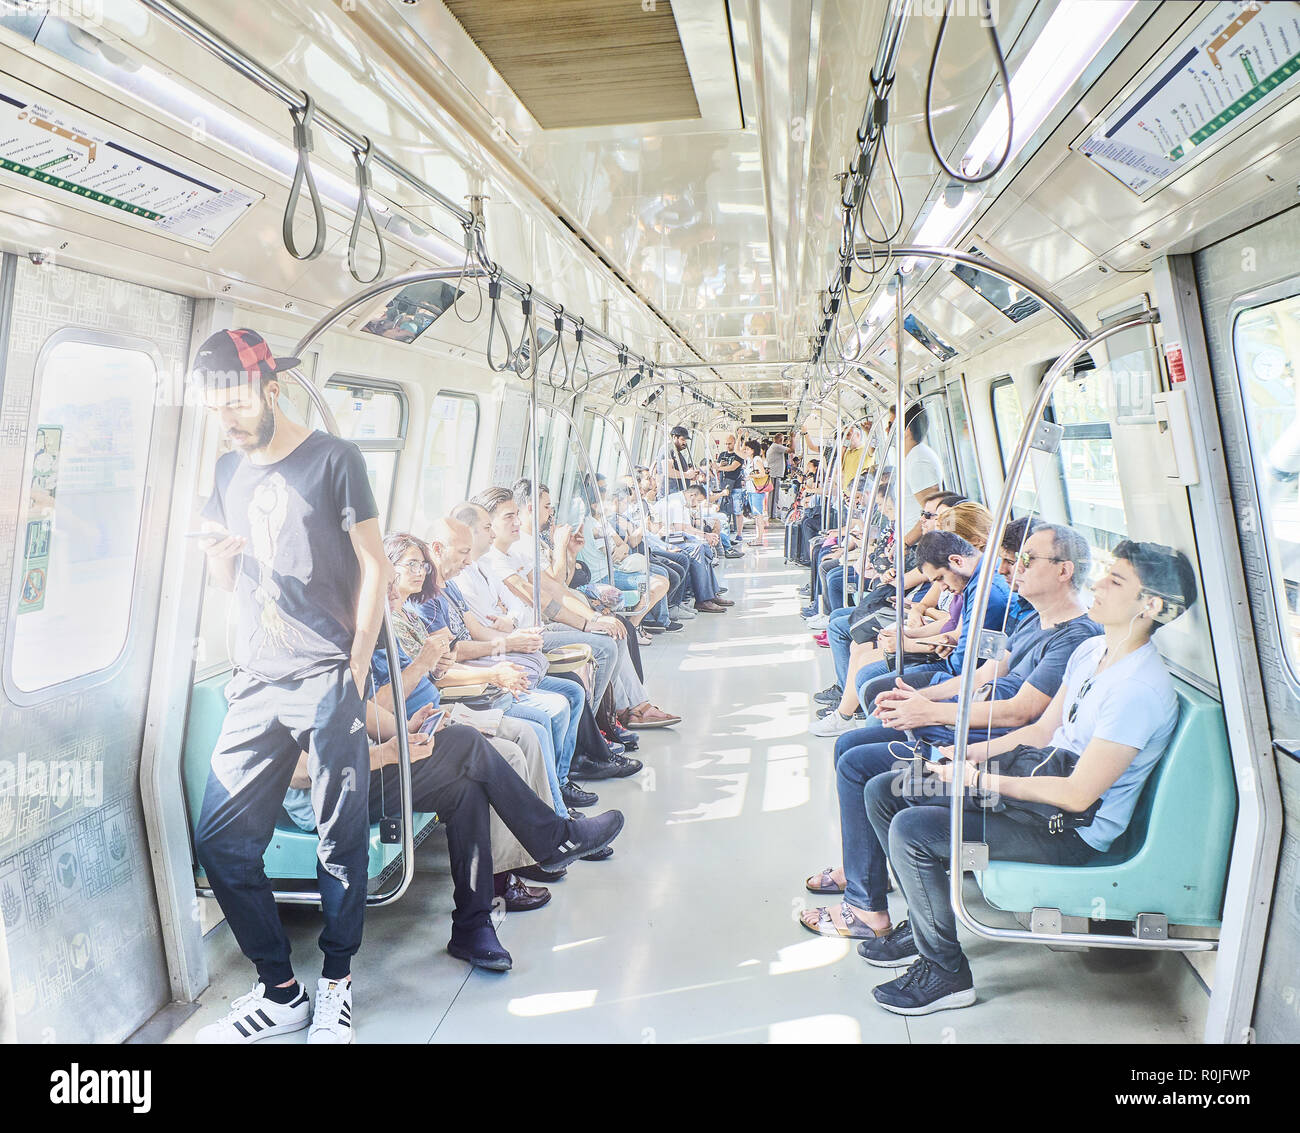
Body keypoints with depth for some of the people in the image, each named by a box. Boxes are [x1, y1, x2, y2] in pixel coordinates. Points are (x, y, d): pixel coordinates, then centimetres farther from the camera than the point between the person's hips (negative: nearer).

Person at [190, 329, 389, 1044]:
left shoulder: (332, 459, -2)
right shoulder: (229, 470, 14)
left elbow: (374, 568, -3)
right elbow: (223, 582, 19)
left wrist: (353, 671, -8)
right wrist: (218, 554, -6)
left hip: (325, 682, -5)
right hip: (255, 687, 6)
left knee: (341, 844, 2)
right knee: (220, 841, 4)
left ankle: (336, 983, 22)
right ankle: (279, 993, 20)